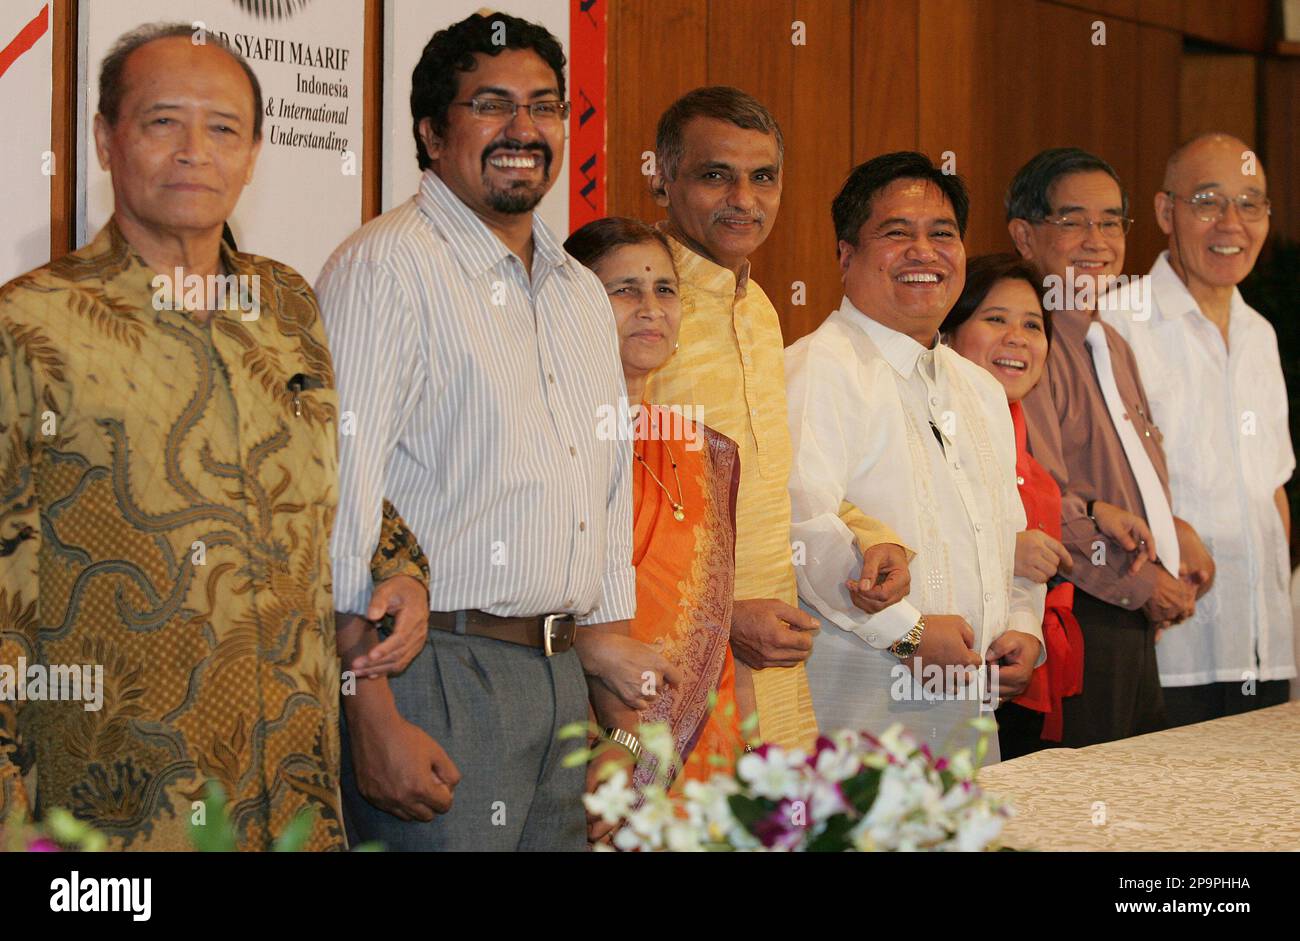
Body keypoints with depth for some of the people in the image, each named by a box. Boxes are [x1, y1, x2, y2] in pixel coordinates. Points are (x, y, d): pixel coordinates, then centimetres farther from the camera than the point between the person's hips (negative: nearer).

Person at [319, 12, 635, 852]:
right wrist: (374, 719, -21)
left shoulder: (583, 294, 18)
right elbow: (341, 499, -15)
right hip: (438, 678, -7)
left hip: (563, 681, 7)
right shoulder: (387, 264, -7)